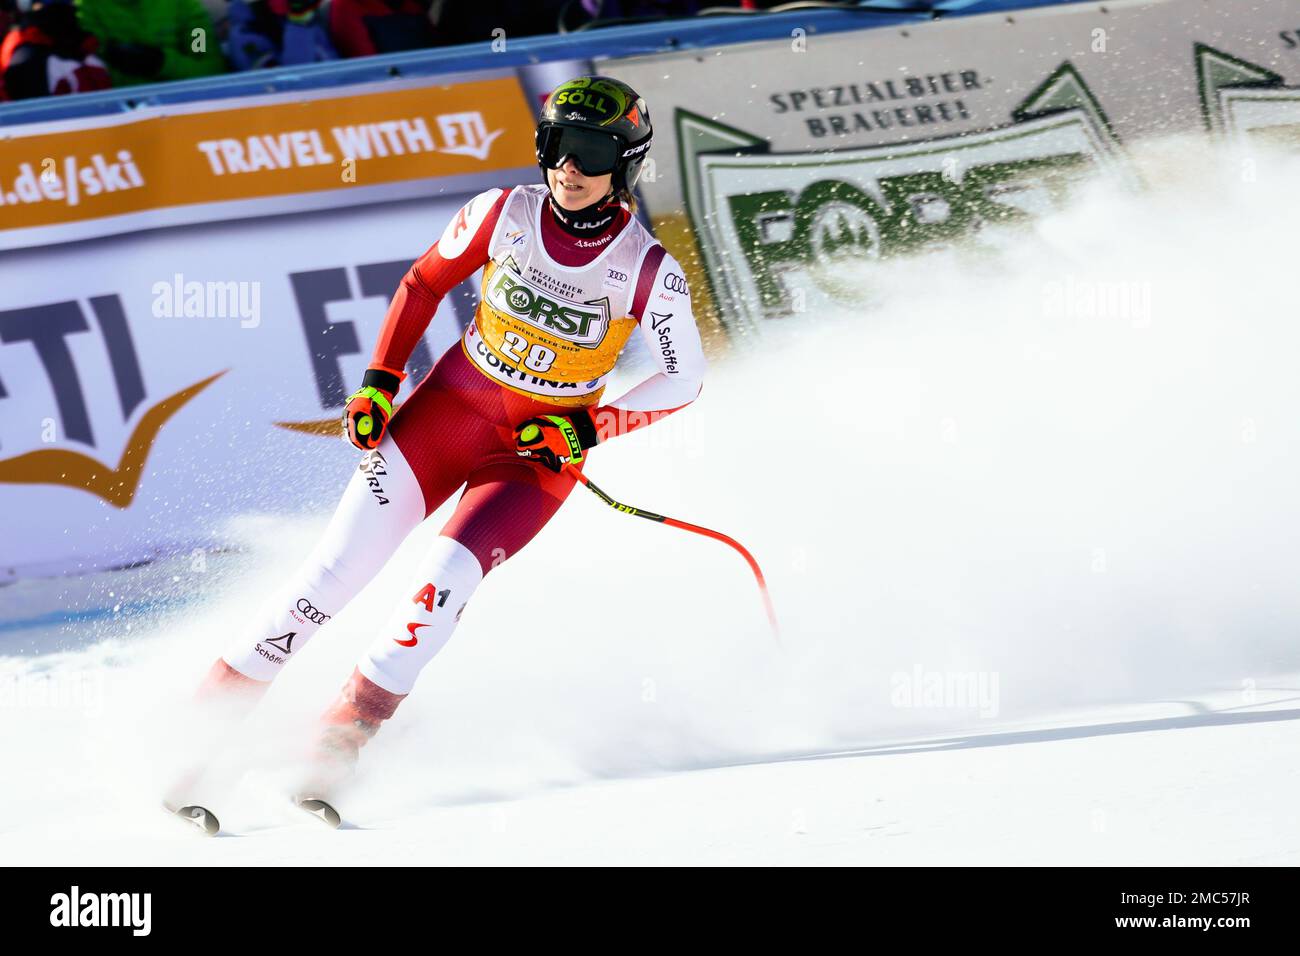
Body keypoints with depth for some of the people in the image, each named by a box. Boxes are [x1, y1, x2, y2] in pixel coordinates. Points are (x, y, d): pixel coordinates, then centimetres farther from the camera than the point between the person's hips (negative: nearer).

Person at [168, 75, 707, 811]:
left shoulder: (648, 271, -15)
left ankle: (345, 734, -10)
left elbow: (684, 380, -6)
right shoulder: (505, 213, -9)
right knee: (343, 561, -8)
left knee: (445, 579, -21)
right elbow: (425, 282, 6)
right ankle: (221, 700, -1)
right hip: (453, 402, 2)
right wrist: (379, 381, -2)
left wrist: (587, 429, -17)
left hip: (543, 447, -2)